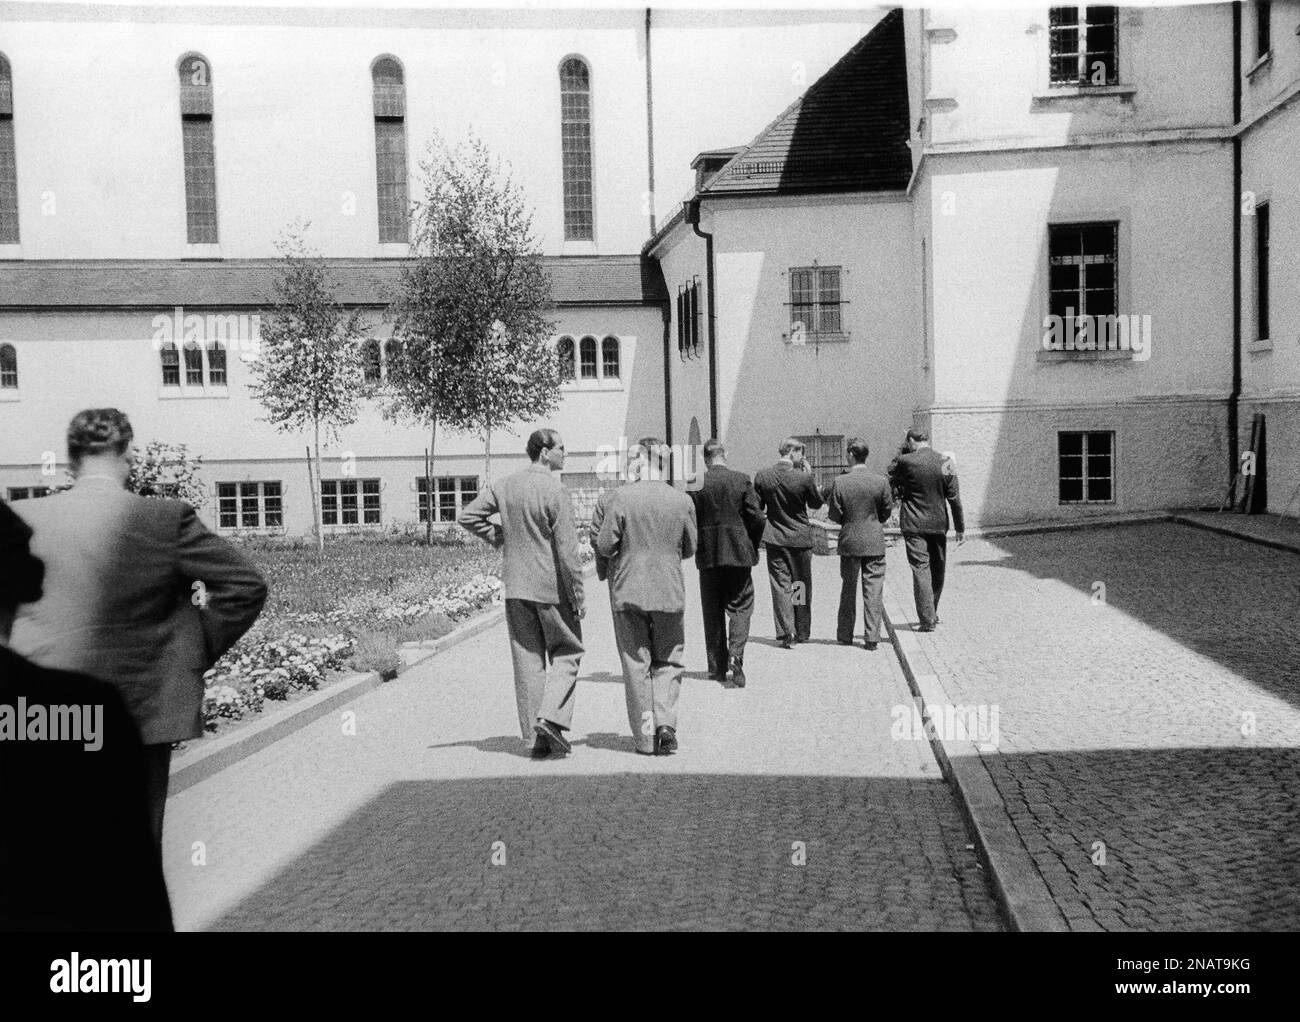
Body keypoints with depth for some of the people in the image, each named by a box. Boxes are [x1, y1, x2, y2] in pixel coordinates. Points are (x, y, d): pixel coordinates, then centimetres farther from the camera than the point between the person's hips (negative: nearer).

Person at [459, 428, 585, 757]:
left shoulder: (503, 486, 3)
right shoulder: (555, 491, -15)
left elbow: (467, 516, 5)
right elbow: (567, 550, -16)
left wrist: (499, 537, 12)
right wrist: (578, 596, -9)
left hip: (516, 586, 5)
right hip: (552, 587, -5)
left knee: (528, 660, 9)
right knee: (566, 652, 11)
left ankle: (536, 737, 12)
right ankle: (551, 717, -5)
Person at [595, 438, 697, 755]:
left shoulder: (621, 497, -11)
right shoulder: (683, 501, -4)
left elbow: (604, 546, -9)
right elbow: (689, 549, 5)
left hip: (628, 591, -1)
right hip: (669, 592, 1)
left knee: (637, 664, 8)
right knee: (668, 661, 15)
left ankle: (646, 737, 11)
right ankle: (665, 723, -3)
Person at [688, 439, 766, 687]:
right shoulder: (742, 480, -4)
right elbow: (758, 518, -5)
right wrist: (752, 546, 10)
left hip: (708, 555, 1)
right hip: (739, 554, -1)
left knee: (712, 612, 10)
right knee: (740, 607, 6)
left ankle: (717, 667, 14)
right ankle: (736, 655, -15)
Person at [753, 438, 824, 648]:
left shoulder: (762, 477, -5)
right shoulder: (804, 477, -14)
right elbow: (816, 504, 2)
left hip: (775, 539, 1)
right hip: (800, 538, -1)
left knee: (780, 585, 4)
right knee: (802, 586, 12)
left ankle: (786, 631, -5)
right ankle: (802, 632, 21)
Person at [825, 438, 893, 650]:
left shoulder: (840, 482, -11)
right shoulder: (881, 481, -8)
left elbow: (835, 515, -6)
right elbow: (887, 511, 2)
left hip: (849, 541, 0)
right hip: (874, 542, 0)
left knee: (848, 589, 13)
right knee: (873, 590, 5)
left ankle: (845, 635, 20)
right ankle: (872, 637, 4)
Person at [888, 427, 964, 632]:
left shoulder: (906, 461, -11)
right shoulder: (946, 463, -1)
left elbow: (890, 475, 9)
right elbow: (954, 498, 0)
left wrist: (903, 452, 8)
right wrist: (960, 527, 6)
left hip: (914, 525, -4)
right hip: (939, 524, 4)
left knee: (921, 569, -2)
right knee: (937, 570, 17)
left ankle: (927, 620, -5)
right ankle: (932, 613, 31)